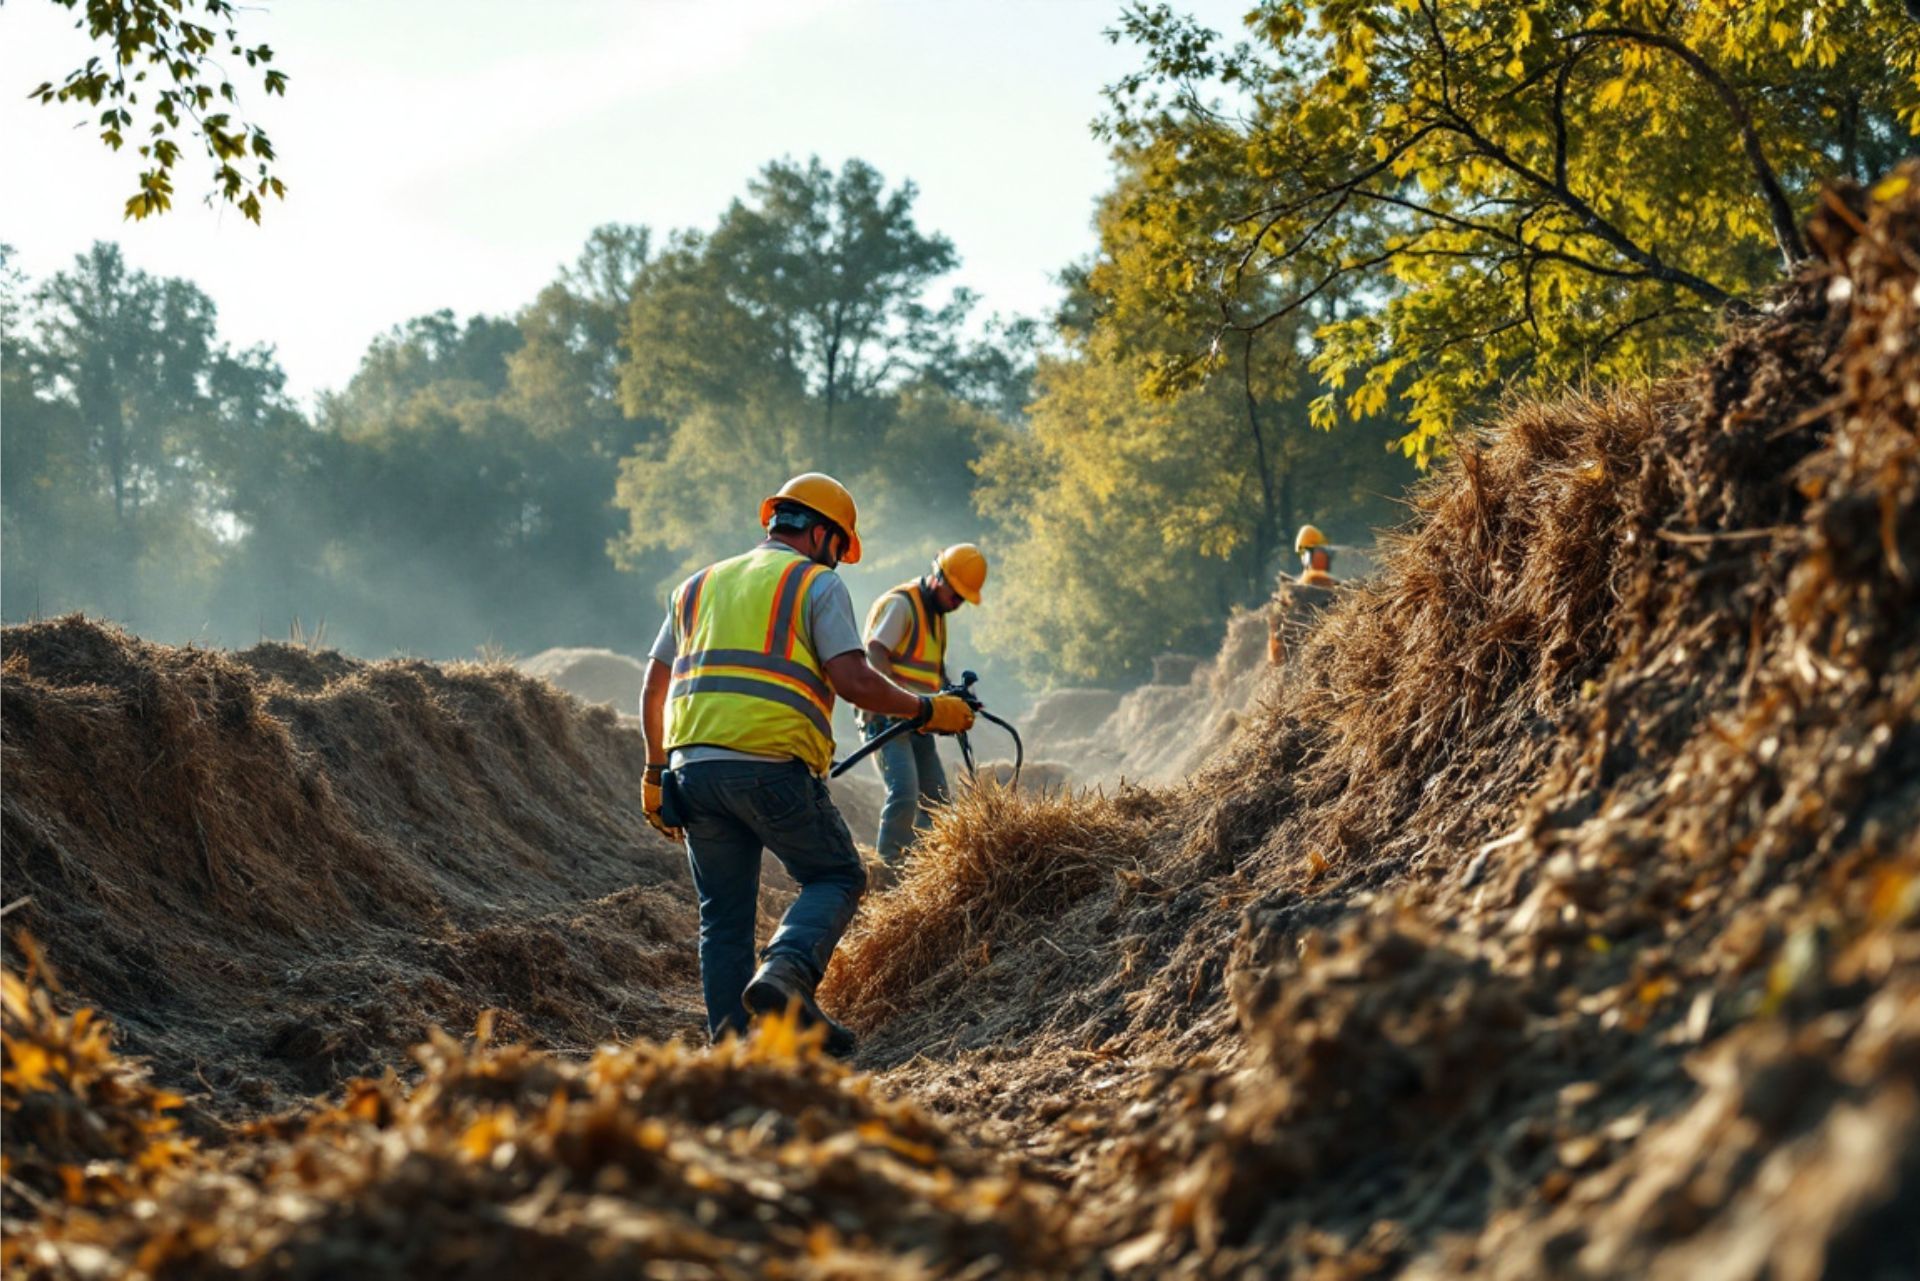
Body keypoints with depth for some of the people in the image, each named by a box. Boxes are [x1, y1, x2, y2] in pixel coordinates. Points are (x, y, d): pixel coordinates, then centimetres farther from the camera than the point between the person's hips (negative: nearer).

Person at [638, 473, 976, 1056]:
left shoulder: (699, 586, 24)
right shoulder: (817, 584, 6)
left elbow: (653, 691, 22)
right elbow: (853, 681, -7)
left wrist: (656, 771, 30)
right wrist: (926, 711, 5)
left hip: (692, 764, 5)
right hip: (772, 767, -5)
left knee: (724, 915, 12)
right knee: (837, 878, 10)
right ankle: (785, 974, -15)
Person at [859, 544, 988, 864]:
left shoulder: (937, 615, 20)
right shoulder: (899, 604, -10)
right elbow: (875, 653, -21)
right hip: (887, 718, -10)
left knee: (936, 800, 6)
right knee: (905, 794, -23)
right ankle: (890, 867, -15)